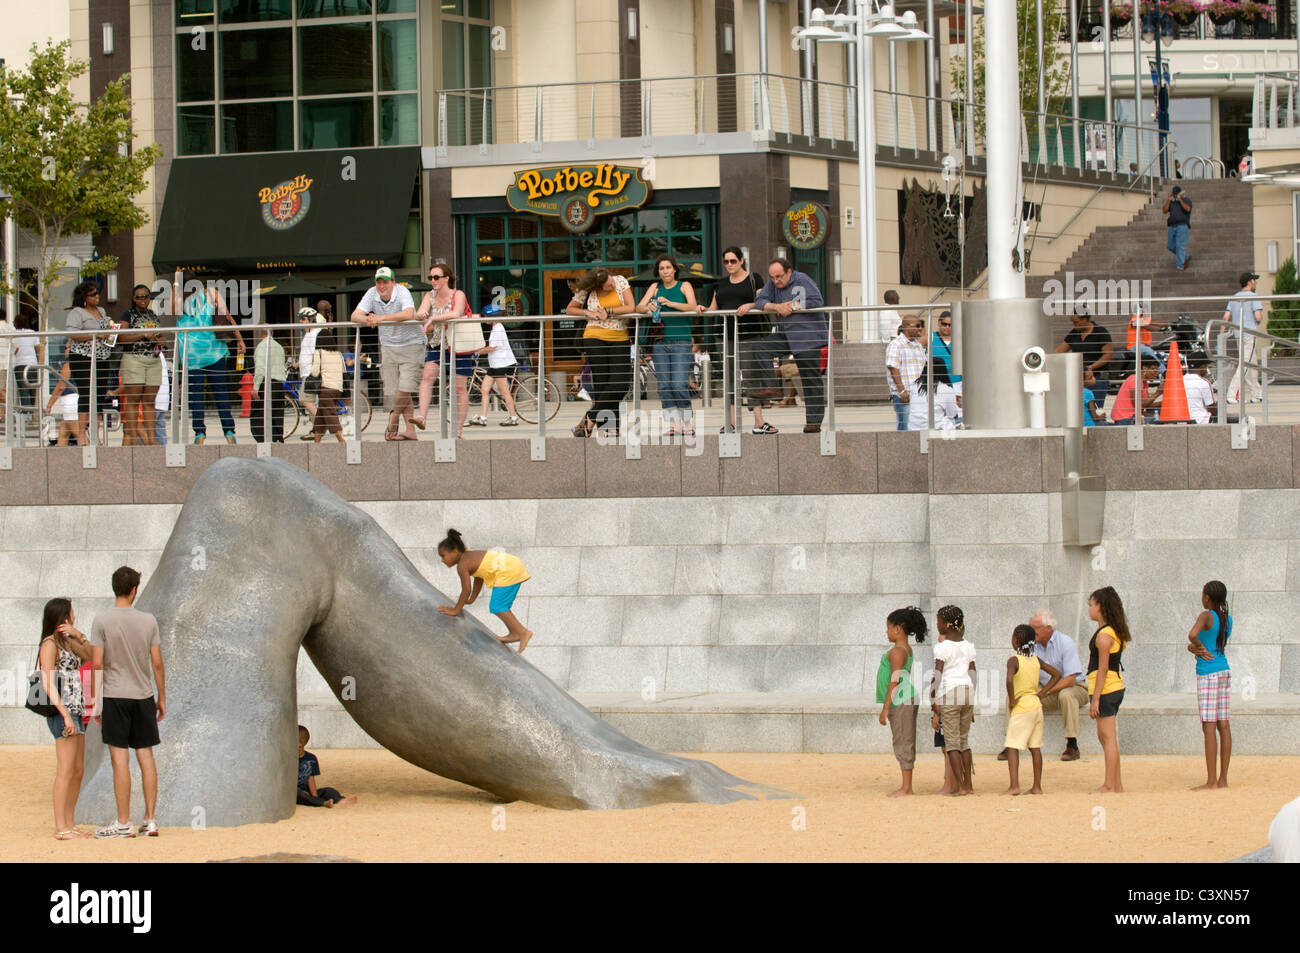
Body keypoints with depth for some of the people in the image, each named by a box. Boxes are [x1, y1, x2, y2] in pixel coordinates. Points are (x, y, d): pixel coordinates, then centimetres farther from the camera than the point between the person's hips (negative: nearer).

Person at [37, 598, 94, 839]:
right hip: (61, 711, -9)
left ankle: (69, 824, 13)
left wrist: (78, 636, 1)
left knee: (78, 771, 10)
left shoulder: (66, 641, 15)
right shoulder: (50, 644, -11)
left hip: (75, 713, 9)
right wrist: (66, 715, -21)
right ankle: (61, 828, -10)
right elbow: (48, 684, -16)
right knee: (66, 771, -10)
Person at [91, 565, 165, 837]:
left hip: (115, 695, -3)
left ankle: (124, 822, -3)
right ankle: (150, 820, 8)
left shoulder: (102, 621, -6)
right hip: (143, 695, 3)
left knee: (120, 758, -3)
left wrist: (96, 703, -1)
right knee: (146, 756, 8)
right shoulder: (148, 621, 2)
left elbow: (97, 664, -7)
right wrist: (162, 698, 13)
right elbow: (157, 663, 4)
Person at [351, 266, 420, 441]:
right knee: (393, 391, -1)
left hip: (411, 344, -5)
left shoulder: (402, 292, -18)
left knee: (405, 386, -16)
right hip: (388, 347, 5)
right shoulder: (372, 294, -4)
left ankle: (392, 421, 5)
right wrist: (368, 320, -31)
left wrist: (381, 318, -36)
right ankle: (410, 431, 0)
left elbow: (409, 315, -35)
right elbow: (355, 316, -8)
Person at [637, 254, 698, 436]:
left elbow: (692, 307, -11)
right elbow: (639, 307, 5)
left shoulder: (684, 286, 5)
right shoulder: (655, 287, 13)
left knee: (679, 385, -12)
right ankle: (674, 425, 3)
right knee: (664, 386, -1)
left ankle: (688, 425, 0)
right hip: (660, 342, 4)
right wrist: (648, 307, -19)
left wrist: (671, 303, -25)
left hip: (681, 341, -3)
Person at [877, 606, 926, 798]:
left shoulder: (897, 652, -16)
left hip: (900, 702, -10)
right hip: (906, 701, 10)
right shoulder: (907, 650, 14)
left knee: (903, 744, -7)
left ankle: (906, 788, -6)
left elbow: (894, 682, -19)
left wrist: (885, 709, -17)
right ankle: (907, 786, 15)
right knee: (905, 745, 12)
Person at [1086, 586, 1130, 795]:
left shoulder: (1104, 635, -15)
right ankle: (1116, 784, 18)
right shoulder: (1116, 632, 14)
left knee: (1108, 738, -6)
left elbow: (1103, 669, -18)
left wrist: (1095, 699, -18)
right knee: (1104, 737, 15)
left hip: (1106, 689, -10)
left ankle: (1110, 786, -4)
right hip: (1116, 687, 10)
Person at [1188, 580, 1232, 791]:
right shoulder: (1227, 620, 13)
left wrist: (1200, 647, -11)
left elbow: (1192, 634, -30)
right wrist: (1192, 647, -4)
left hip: (1207, 674, -8)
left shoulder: (1207, 616, -11)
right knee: (1223, 725, 8)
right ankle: (1223, 779, 10)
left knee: (1209, 726, -8)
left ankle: (1211, 781, -10)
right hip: (1224, 672, 8)